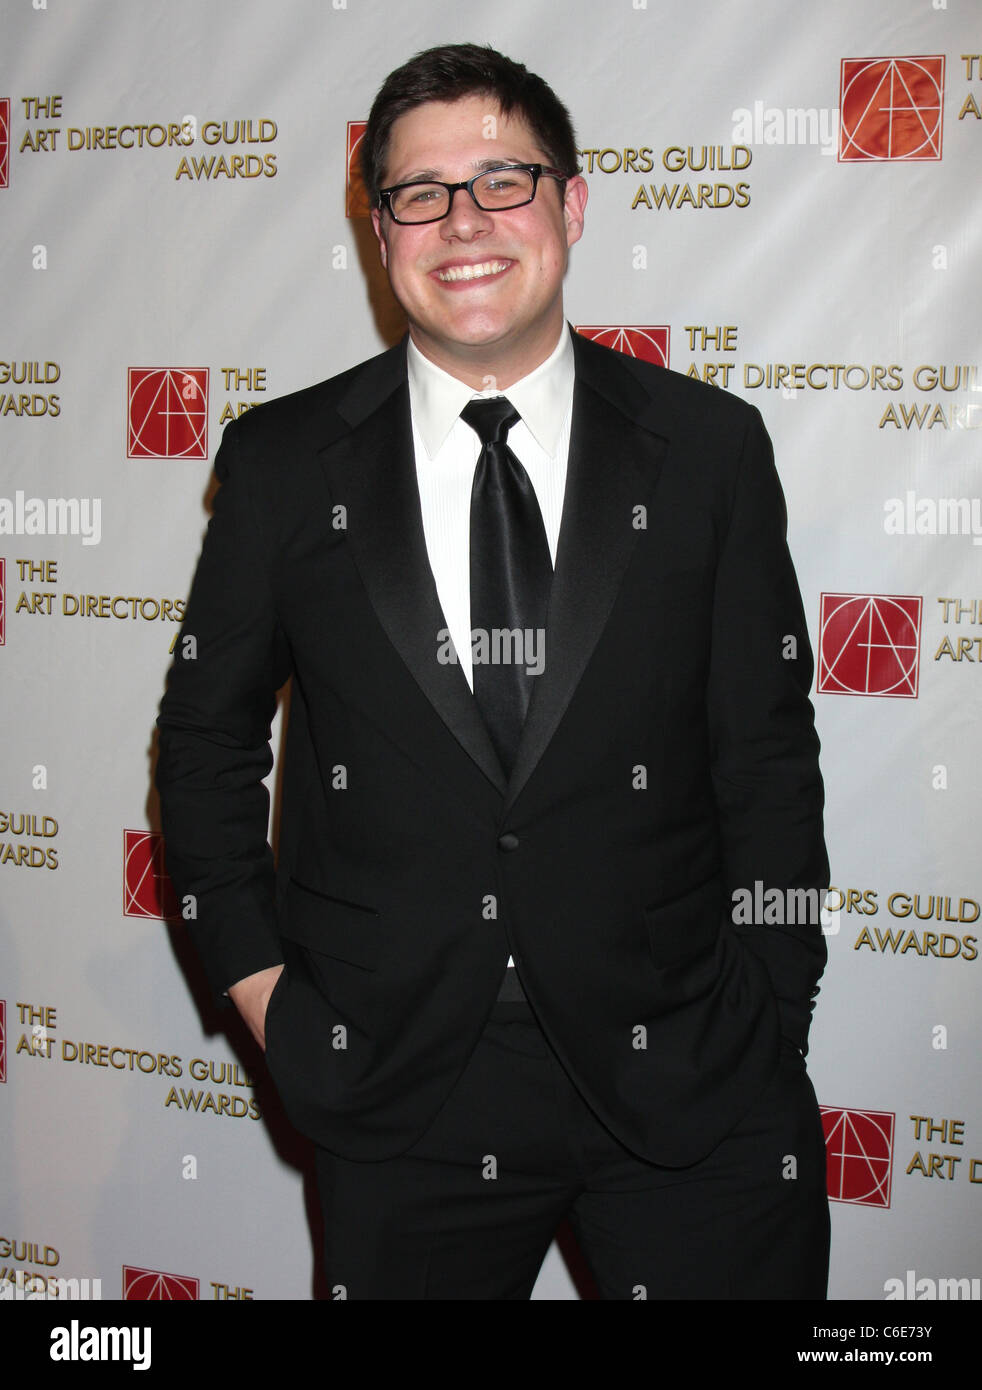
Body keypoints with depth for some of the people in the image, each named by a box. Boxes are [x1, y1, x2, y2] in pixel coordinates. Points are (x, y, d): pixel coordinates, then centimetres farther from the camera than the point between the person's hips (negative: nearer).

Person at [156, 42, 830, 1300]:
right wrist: (257, 979, 2)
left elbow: (767, 757, 1)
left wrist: (767, 1034, -3)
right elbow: (206, 735, 9)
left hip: (684, 1086, 0)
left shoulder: (709, 448, 0)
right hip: (400, 1090, 1)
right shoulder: (284, 462, 1)